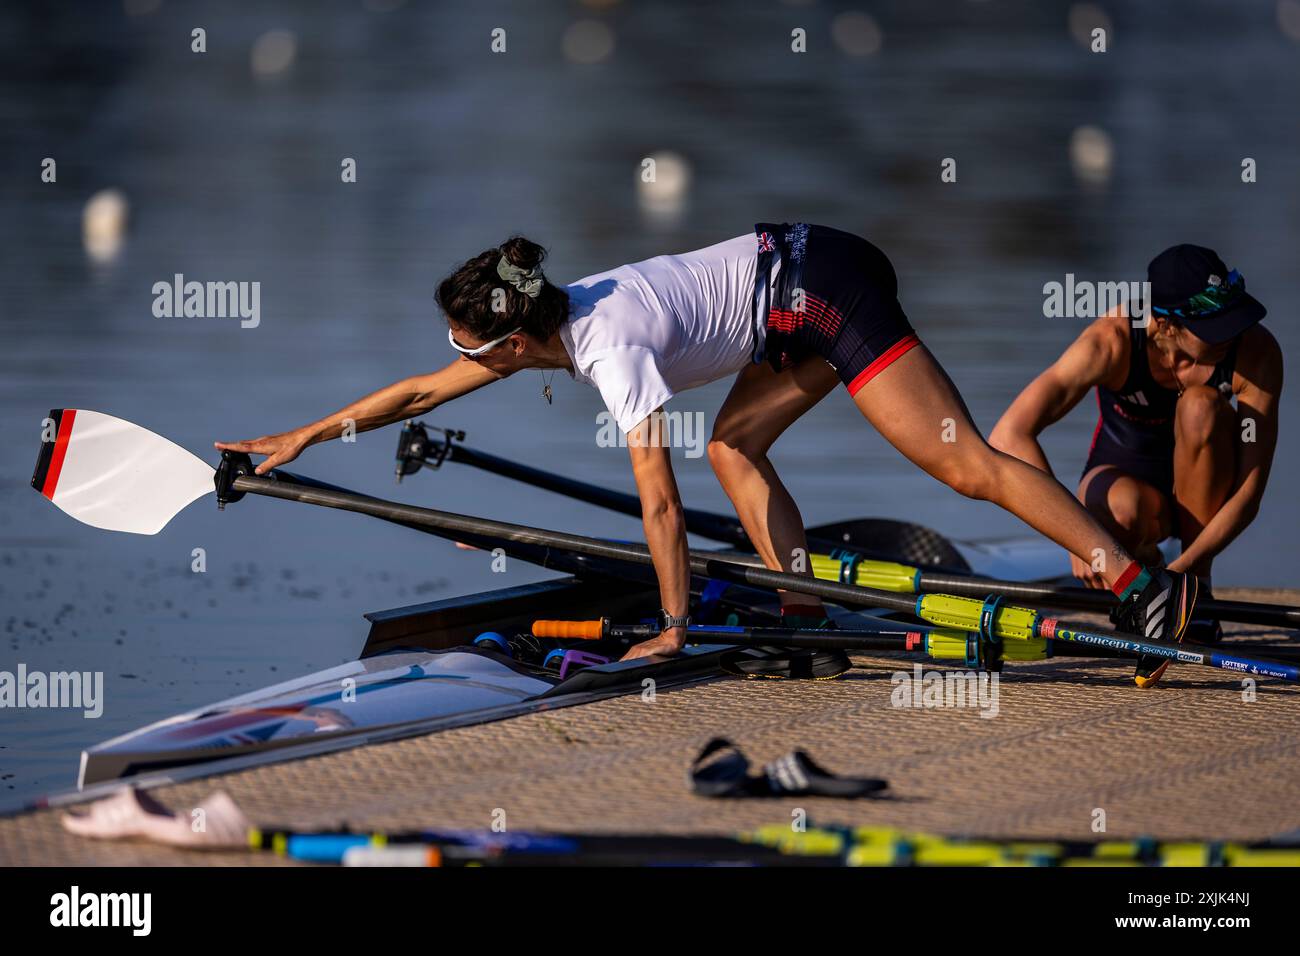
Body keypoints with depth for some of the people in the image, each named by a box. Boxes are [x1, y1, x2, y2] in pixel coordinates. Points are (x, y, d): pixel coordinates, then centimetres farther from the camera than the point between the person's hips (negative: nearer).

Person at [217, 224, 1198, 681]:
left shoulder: (612, 346, -21)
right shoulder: (556, 315, 5)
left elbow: (659, 500, -22)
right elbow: (421, 390, 16)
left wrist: (676, 627, -16)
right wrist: (301, 437, 19)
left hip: (820, 292, -10)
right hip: (798, 275, 10)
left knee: (966, 464, -13)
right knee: (735, 449, 12)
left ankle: (1143, 582, -19)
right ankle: (807, 618, 6)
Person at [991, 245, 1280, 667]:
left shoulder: (1256, 353, -27)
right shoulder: (1112, 342, -31)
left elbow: (1249, 492, -28)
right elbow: (1008, 437, -38)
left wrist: (1186, 567, -42)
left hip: (1200, 484, 1)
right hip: (1123, 473, -1)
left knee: (1201, 406, -32)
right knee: (1123, 511, -38)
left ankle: (1198, 584, -16)